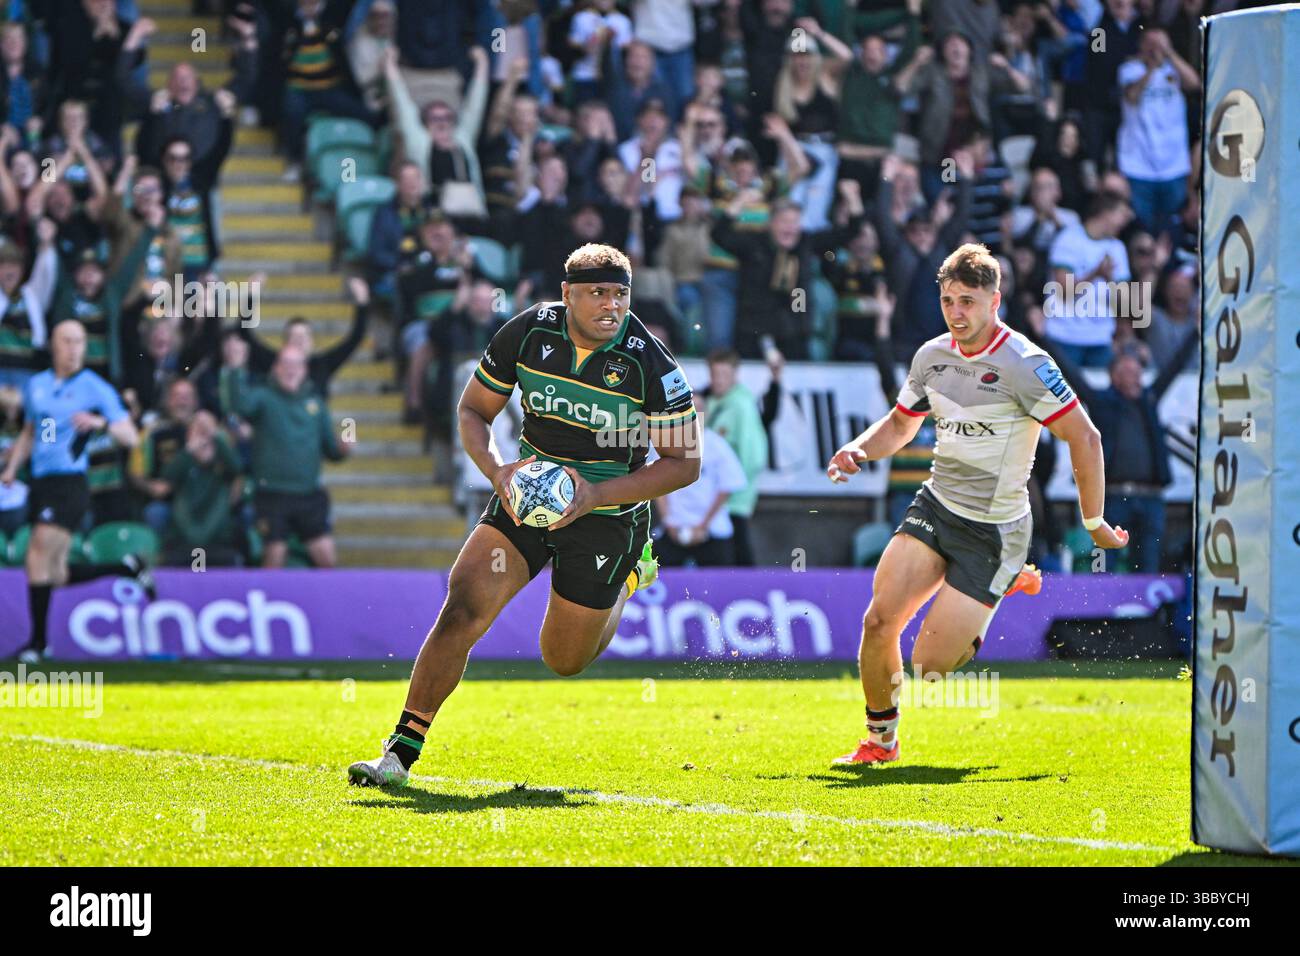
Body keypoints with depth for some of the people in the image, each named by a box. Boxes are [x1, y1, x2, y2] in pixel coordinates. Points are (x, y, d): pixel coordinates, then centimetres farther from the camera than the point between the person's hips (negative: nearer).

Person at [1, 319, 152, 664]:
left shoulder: (96, 389, -3)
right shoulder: (36, 385, 13)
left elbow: (130, 438, -6)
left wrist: (101, 423, -24)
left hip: (69, 484, -6)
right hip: (40, 484, 6)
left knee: (38, 555, -16)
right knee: (56, 575, 8)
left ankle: (38, 641, -6)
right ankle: (128, 567, 27)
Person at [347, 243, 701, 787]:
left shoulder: (650, 363, -20)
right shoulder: (527, 332, -12)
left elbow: (684, 463, -14)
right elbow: (473, 411, 2)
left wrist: (597, 494, -24)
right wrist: (498, 472, -18)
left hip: (609, 513, -2)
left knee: (564, 660, 11)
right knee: (461, 610, -16)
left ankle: (630, 575, 40)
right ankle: (401, 753, -11)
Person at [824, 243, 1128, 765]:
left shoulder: (1023, 364, -18)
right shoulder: (932, 355, 3)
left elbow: (1084, 438, -14)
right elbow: (899, 426, 19)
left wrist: (1093, 523, -11)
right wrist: (858, 449, -2)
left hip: (995, 530, -5)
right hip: (935, 506, 5)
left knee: (929, 664, -8)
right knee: (879, 619, -13)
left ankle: (1009, 584, 21)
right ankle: (880, 738, 12)